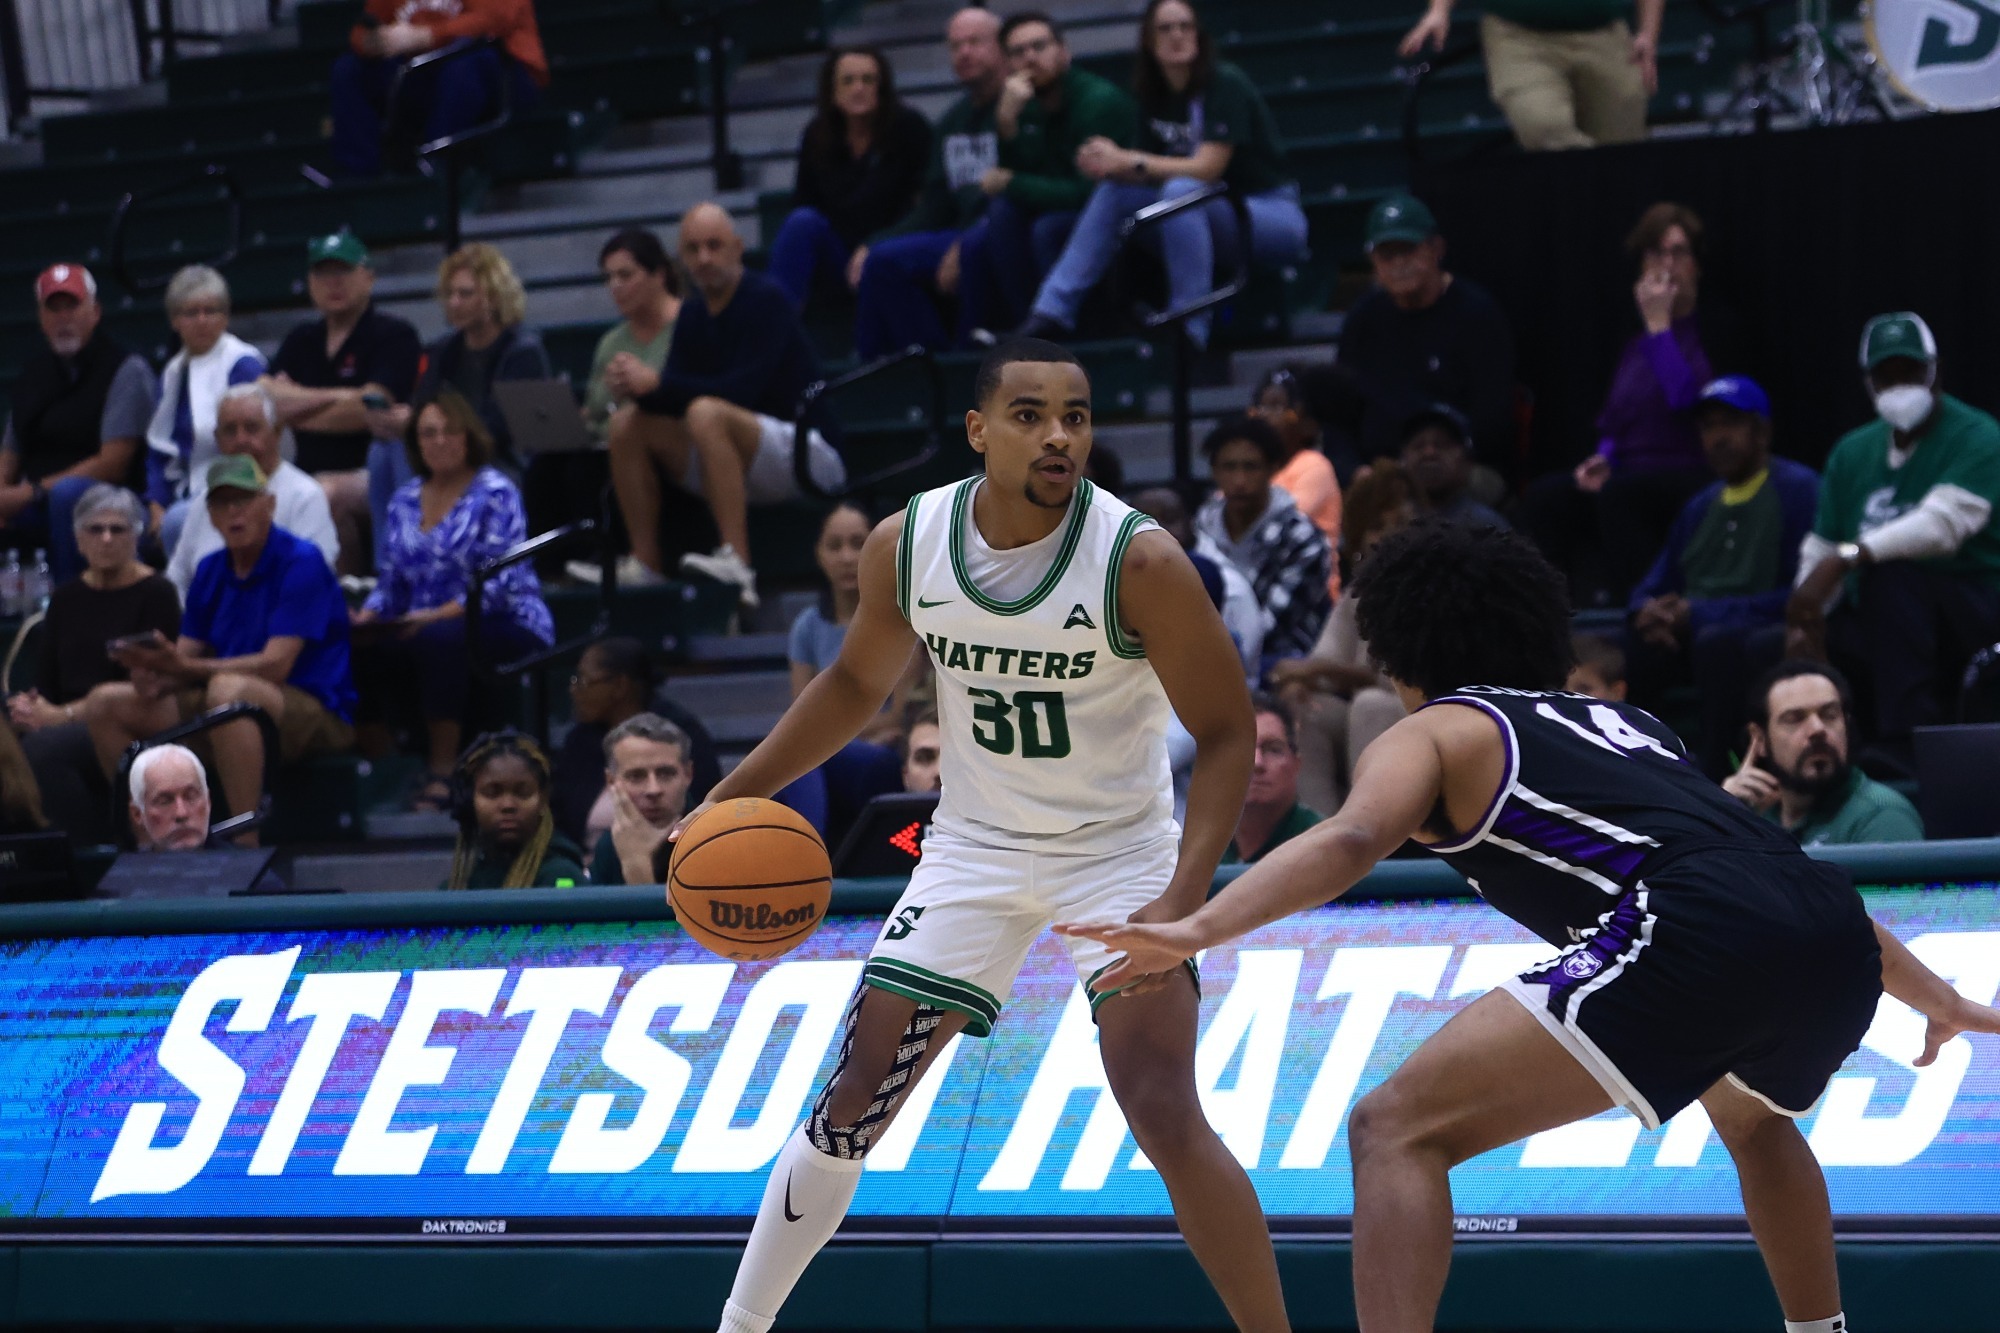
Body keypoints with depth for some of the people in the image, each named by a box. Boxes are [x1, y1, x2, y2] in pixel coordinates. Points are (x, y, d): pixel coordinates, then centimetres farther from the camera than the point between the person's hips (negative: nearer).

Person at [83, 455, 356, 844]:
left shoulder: (301, 563, -12)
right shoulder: (211, 571, 11)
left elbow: (274, 666, -20)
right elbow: (186, 658, 9)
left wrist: (183, 668, -27)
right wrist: (155, 677, -17)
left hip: (318, 715, -8)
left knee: (228, 689, -40)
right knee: (105, 704, -1)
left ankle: (247, 845, -40)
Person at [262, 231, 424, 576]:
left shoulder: (395, 334, -1)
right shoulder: (302, 340, 18)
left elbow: (368, 412, -13)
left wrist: (295, 410, -2)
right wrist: (335, 398, -7)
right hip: (306, 475, 6)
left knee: (328, 494, -37)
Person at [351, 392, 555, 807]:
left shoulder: (494, 493, -3)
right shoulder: (405, 502, 17)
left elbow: (500, 583, -14)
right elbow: (391, 584, 15)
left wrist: (436, 616, -24)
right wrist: (365, 617, -7)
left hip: (509, 628, -5)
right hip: (426, 627, 5)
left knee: (438, 638, -39)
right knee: (364, 649, -27)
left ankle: (443, 773, -34)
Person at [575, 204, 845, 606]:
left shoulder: (767, 300, -12)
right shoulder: (694, 313, 10)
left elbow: (742, 391, -22)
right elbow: (674, 396, 4)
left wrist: (660, 385, -24)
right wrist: (642, 387, -19)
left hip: (808, 456, -8)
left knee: (706, 414, -35)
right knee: (627, 423, -3)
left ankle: (737, 564, -42)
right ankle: (644, 565, -5)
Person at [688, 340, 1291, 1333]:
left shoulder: (1138, 561, -23)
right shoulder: (905, 544, -10)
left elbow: (1225, 732, -15)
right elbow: (857, 681, 10)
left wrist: (1184, 897, -27)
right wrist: (734, 796, 7)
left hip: (1118, 850, -4)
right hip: (975, 845, 4)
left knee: (1164, 1114, -19)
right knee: (855, 1099, 3)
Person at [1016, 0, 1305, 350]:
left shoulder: (1225, 84, -16)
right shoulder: (1154, 97, 4)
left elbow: (1207, 168, -23)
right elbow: (1150, 174, 2)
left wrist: (1128, 161, -24)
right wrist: (1111, 162, -20)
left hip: (1275, 216, -7)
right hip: (1217, 218, 7)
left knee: (1180, 191, -33)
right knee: (1115, 189, -9)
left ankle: (1188, 330, -31)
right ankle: (1053, 311, -13)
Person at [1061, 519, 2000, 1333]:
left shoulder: (1435, 730, 17)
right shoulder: (1622, 720, 36)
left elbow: (1352, 837, -6)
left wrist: (1197, 930, -19)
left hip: (1694, 937, -7)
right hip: (1838, 941, 7)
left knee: (1397, 1132, -7)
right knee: (1751, 1115, 42)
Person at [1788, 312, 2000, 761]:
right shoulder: (1853, 452, 13)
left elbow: (1942, 524, -27)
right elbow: (1819, 551, 7)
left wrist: (1844, 559, -38)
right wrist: (1803, 620, -14)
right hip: (1877, 620, 6)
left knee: (1890, 573, -37)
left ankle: (1909, 754, -38)